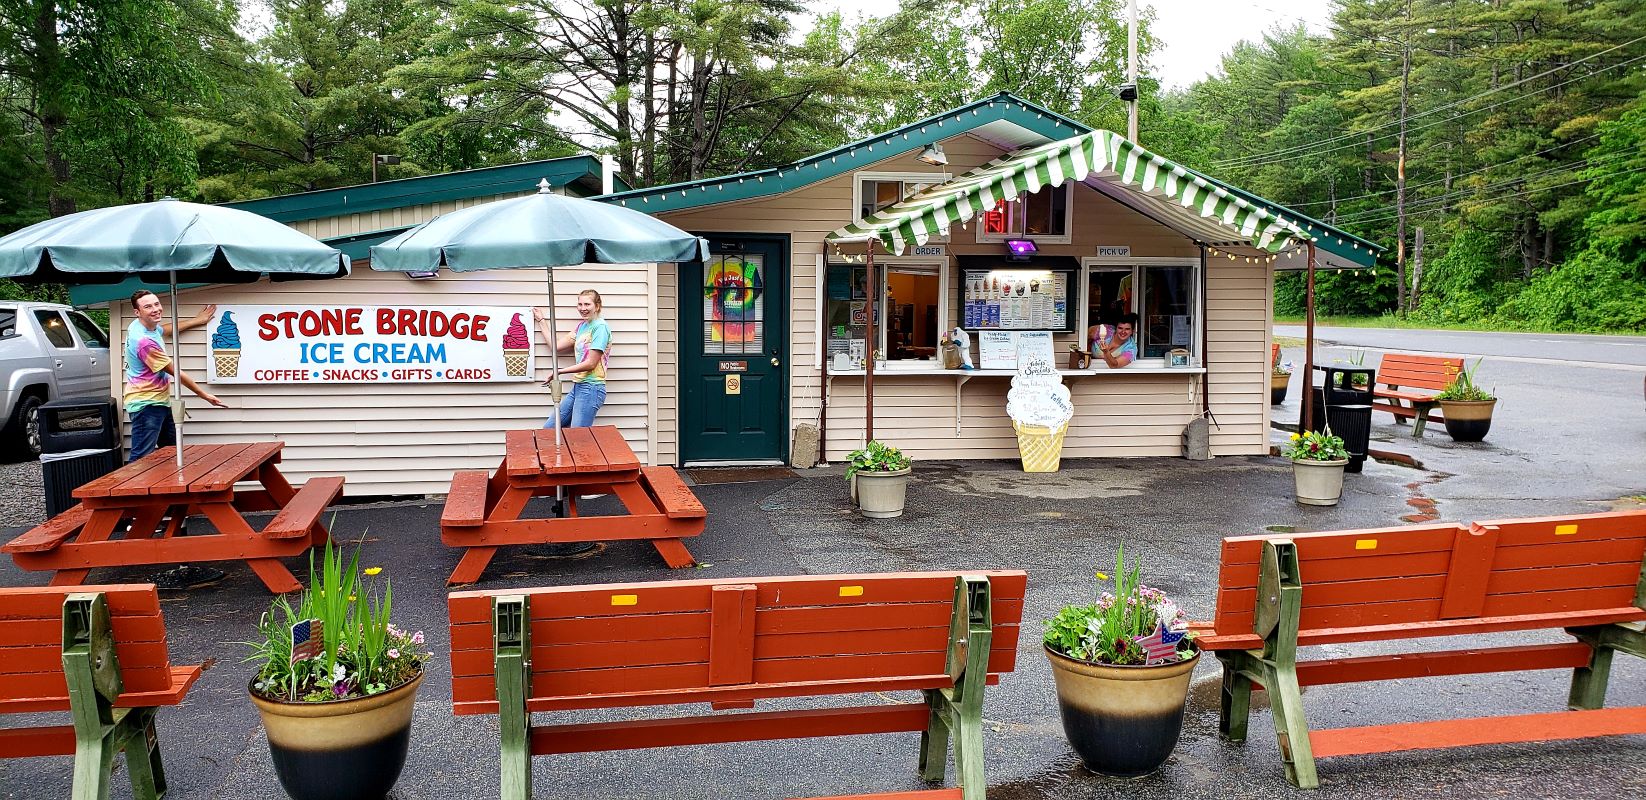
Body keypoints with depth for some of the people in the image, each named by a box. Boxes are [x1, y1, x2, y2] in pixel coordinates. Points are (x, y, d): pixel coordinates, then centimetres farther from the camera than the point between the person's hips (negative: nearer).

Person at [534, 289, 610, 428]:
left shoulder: (600, 327, -11)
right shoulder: (581, 326, 15)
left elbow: (591, 363, -15)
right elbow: (556, 345, 16)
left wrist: (559, 371, -10)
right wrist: (541, 321, 23)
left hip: (591, 388, -9)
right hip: (577, 387, 9)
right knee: (548, 429, 8)